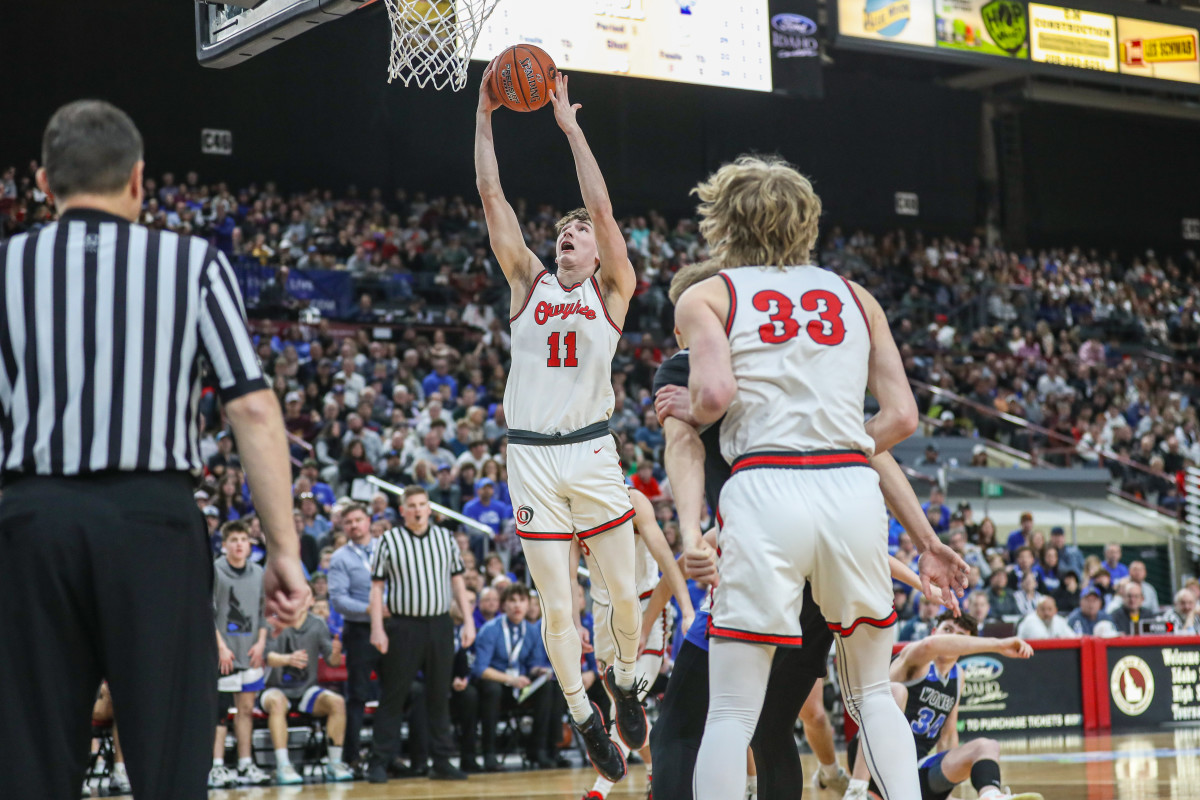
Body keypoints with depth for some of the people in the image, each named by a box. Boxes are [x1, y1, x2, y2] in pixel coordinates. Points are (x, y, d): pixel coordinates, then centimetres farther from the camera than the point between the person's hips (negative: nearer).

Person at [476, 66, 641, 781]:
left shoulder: (613, 289, 5)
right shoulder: (529, 282, 10)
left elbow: (603, 206, -7)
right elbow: (492, 198, 4)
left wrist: (570, 125, -8)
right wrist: (484, 118, 0)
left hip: (593, 454, -1)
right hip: (532, 459, 1)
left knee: (624, 594, 4)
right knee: (557, 607, -1)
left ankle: (626, 683, 31)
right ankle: (584, 717, 14)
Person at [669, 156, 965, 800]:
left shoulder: (704, 296, 11)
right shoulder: (854, 295, 21)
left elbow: (717, 392, -8)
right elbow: (902, 416, 13)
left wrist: (685, 409, 13)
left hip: (766, 489, -3)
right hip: (854, 489, 3)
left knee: (732, 710, 1)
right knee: (872, 693, 19)